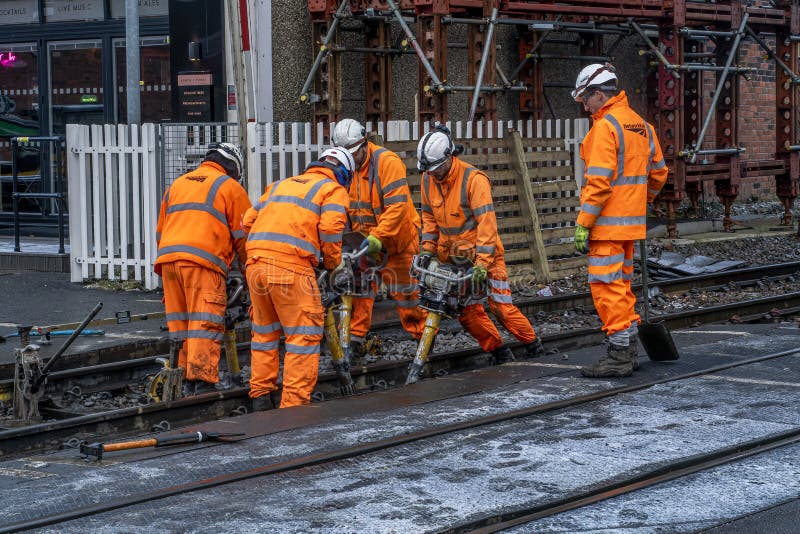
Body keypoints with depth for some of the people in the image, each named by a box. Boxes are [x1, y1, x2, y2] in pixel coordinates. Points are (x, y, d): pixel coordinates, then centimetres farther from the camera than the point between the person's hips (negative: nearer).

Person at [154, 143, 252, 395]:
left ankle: (184, 383, 13)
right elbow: (243, 236, 7)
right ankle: (202, 383, -17)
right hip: (203, 262, -6)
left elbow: (160, 232, 29)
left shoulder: (176, 185, 28)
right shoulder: (230, 187, 9)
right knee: (205, 325, -9)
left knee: (180, 325, 11)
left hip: (167, 259, 6)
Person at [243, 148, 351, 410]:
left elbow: (249, 220, 23)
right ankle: (295, 403, -5)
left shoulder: (281, 184, 29)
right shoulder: (334, 189, 10)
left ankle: (260, 396, 26)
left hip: (255, 261, 7)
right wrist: (332, 263, 9)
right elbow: (330, 229, -6)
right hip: (291, 265, -7)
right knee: (304, 335, -1)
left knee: (264, 330, 20)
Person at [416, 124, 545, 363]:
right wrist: (428, 248, 4)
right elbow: (429, 216, 14)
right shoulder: (428, 178, 1)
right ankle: (498, 350, 13)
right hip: (452, 255, 6)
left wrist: (482, 262, -27)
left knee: (500, 304, -8)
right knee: (466, 310, 1)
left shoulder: (473, 179, -19)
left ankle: (532, 344, 9)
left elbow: (486, 222, -22)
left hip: (484, 252, -6)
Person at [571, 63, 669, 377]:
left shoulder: (605, 127, -15)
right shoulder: (641, 125, 13)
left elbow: (599, 181, -20)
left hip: (607, 223, -9)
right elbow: (658, 172, 18)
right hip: (632, 222, 9)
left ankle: (619, 358, -5)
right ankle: (629, 352, 23)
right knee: (621, 285, 17)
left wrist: (583, 223, -18)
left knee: (607, 287, -5)